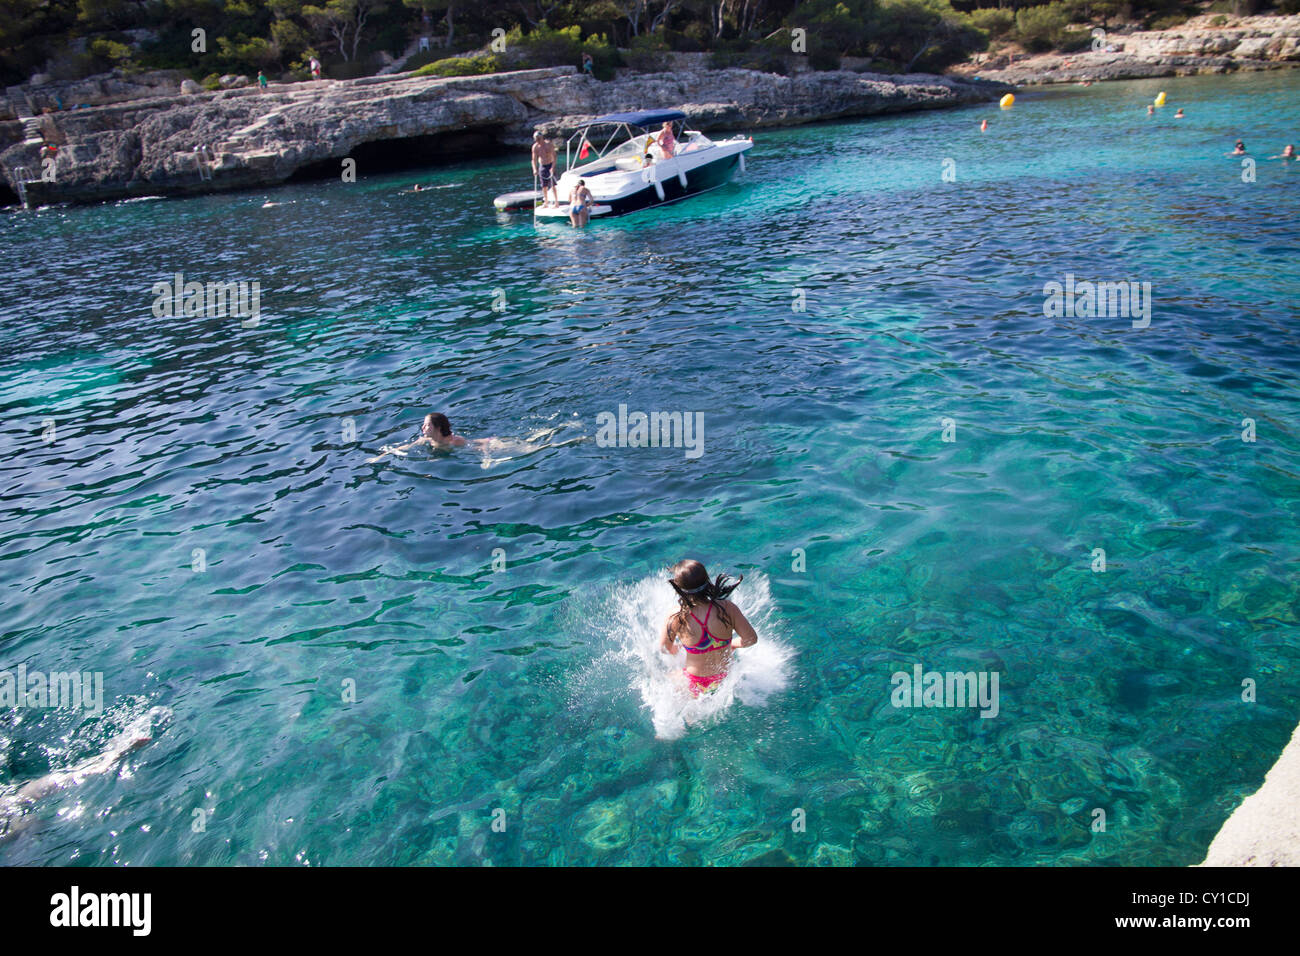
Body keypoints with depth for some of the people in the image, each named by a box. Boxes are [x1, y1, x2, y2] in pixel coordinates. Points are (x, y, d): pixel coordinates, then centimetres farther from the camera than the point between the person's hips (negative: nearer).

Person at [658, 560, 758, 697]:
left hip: (696, 685, -1)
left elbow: (664, 649, -8)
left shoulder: (676, 618, -25)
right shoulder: (727, 608, -24)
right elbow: (751, 639, -13)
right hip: (726, 677, 1)